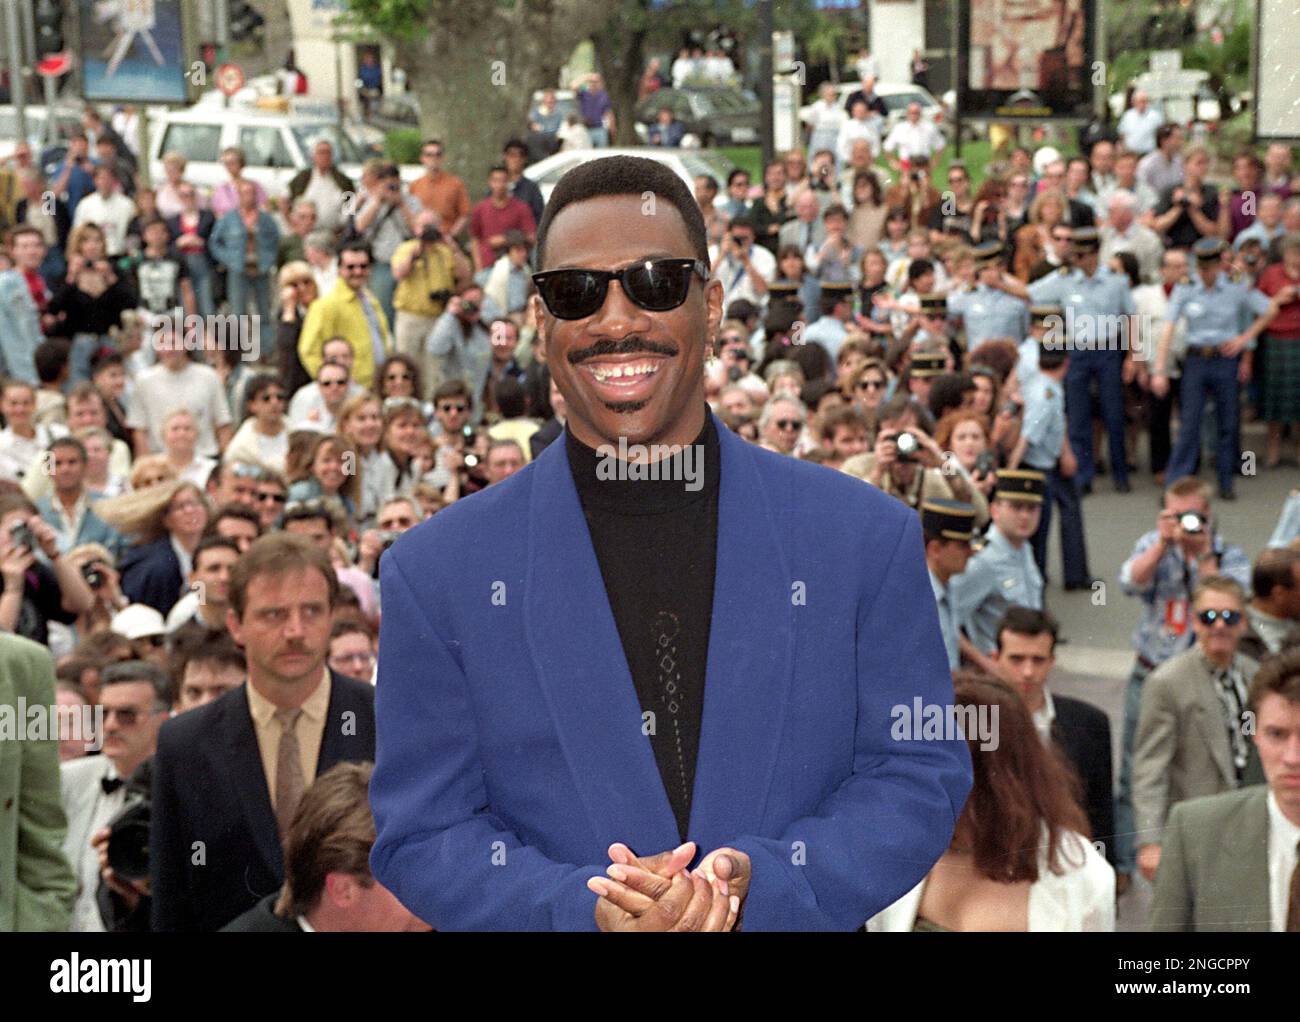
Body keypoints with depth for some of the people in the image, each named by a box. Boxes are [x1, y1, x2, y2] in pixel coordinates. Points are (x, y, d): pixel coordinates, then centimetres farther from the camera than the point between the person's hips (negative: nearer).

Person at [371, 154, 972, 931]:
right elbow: (420, 834, -6)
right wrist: (583, 909, -22)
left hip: (794, 917, 1)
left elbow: (920, 776, -5)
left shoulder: (867, 536, -7)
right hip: (560, 918, 0)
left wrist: (759, 886, -20)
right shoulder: (436, 574, -8)